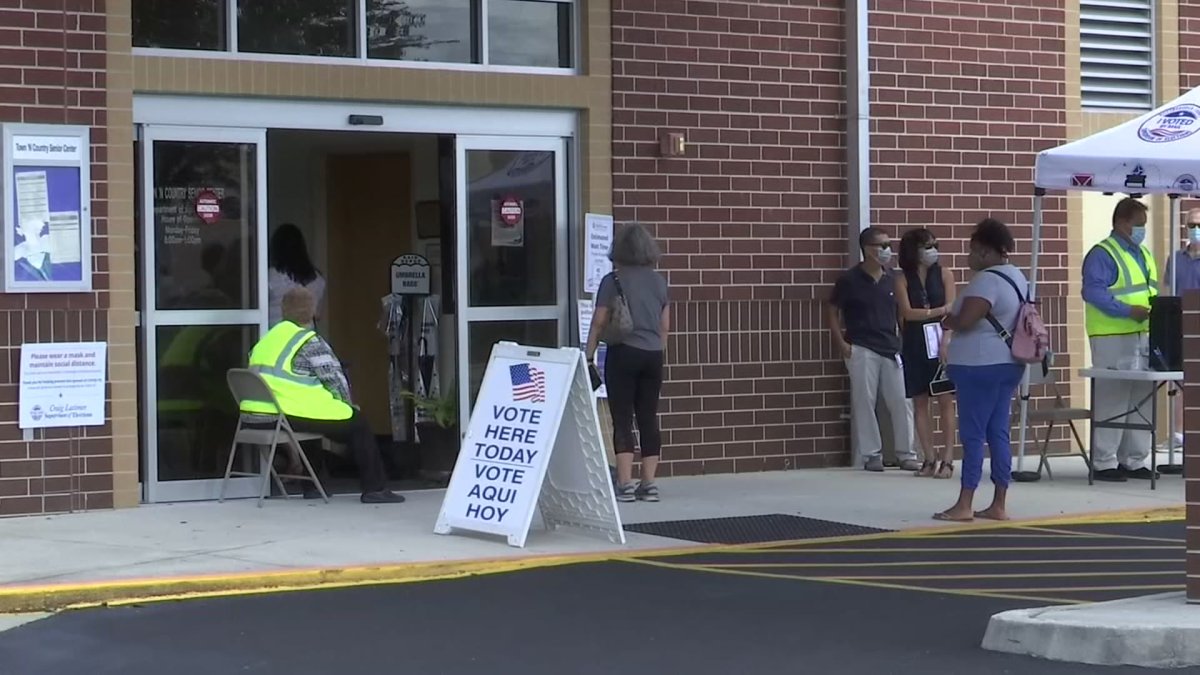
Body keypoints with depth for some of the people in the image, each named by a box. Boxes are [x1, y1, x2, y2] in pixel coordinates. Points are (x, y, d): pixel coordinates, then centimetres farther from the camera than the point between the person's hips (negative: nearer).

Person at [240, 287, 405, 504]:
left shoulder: (266, 340, 18)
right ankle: (375, 488, 4)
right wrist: (348, 403, 12)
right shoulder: (309, 342, -7)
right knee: (357, 422, 5)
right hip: (290, 416, -8)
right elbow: (335, 378, -8)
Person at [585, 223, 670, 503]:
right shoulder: (659, 281, 8)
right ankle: (648, 483, 8)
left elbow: (599, 323, -6)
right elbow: (665, 325, 12)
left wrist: (589, 356, 1)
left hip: (623, 353, -4)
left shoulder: (613, 281, -6)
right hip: (653, 354, 4)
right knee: (649, 418, 7)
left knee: (622, 419, -2)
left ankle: (625, 484, -6)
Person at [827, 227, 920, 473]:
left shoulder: (891, 279, 8)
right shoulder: (850, 279, -4)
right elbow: (832, 310, 1)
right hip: (862, 350, -4)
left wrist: (900, 339, 8)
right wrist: (841, 343, -6)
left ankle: (906, 454, 9)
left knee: (900, 402, 2)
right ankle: (871, 454, 9)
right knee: (864, 402, 0)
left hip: (891, 349, 4)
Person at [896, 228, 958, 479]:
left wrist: (945, 342, -15)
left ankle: (947, 459, -4)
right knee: (920, 402, 2)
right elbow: (907, 312, -4)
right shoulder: (903, 280, 4)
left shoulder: (944, 274, 5)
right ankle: (930, 459, 9)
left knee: (945, 400, -5)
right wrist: (936, 311, -14)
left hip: (940, 344, -1)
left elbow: (951, 310, -3)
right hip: (914, 345, 1)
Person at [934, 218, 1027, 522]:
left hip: (980, 366, -10)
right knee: (998, 433, 9)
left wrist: (947, 321, -3)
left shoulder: (987, 280, -17)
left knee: (972, 433, -5)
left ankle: (964, 505, -3)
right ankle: (999, 505, 9)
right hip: (1007, 363, 10)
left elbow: (964, 321, -25)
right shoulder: (1017, 277, 14)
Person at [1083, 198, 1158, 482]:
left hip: (1144, 336, 8)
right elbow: (1093, 292, -20)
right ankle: (1104, 463, 0)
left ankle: (1134, 460, 19)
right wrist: (1128, 311, -26)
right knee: (1112, 400, -6)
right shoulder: (1102, 254, -9)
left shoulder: (1143, 253, 19)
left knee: (1143, 400, 10)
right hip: (1113, 339, -8)